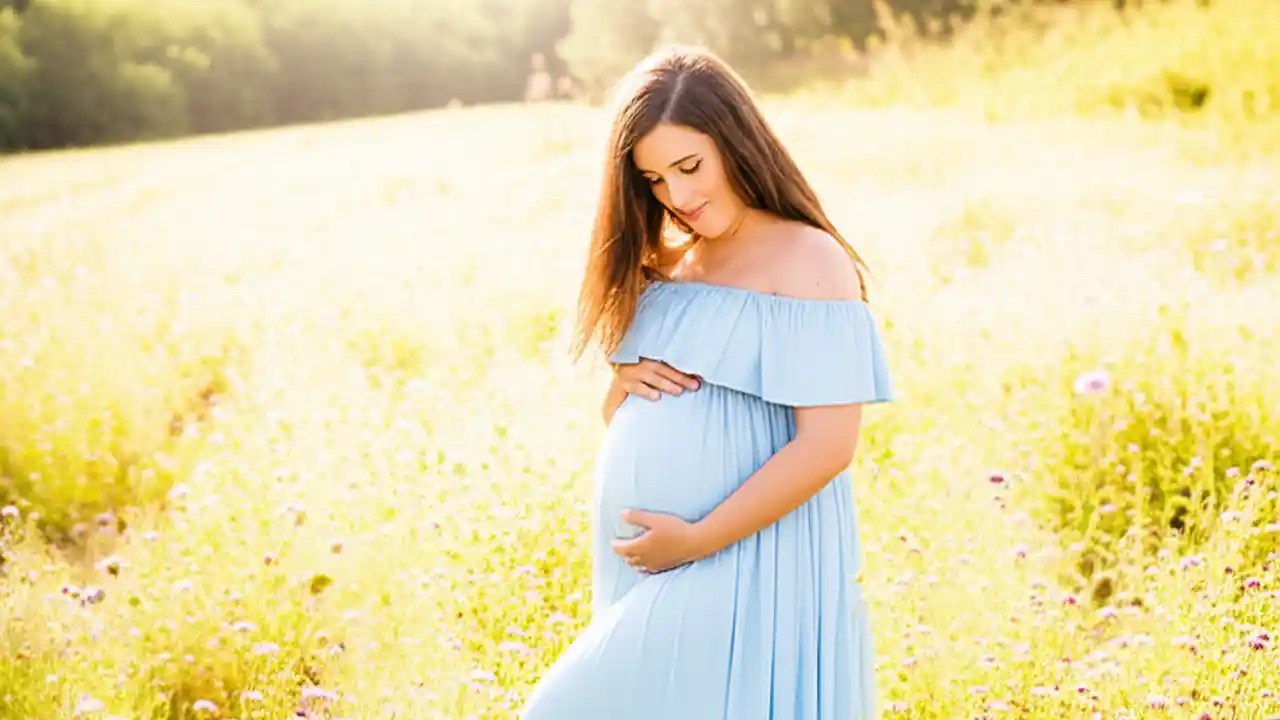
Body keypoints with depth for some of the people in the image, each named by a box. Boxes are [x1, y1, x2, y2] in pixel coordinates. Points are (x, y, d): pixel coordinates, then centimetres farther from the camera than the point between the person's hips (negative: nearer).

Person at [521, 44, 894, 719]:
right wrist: (627, 385, -3)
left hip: (747, 558, -7)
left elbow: (828, 444, -17)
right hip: (641, 561, 7)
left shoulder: (809, 263, -10)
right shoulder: (664, 263, 11)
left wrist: (699, 540, -17)